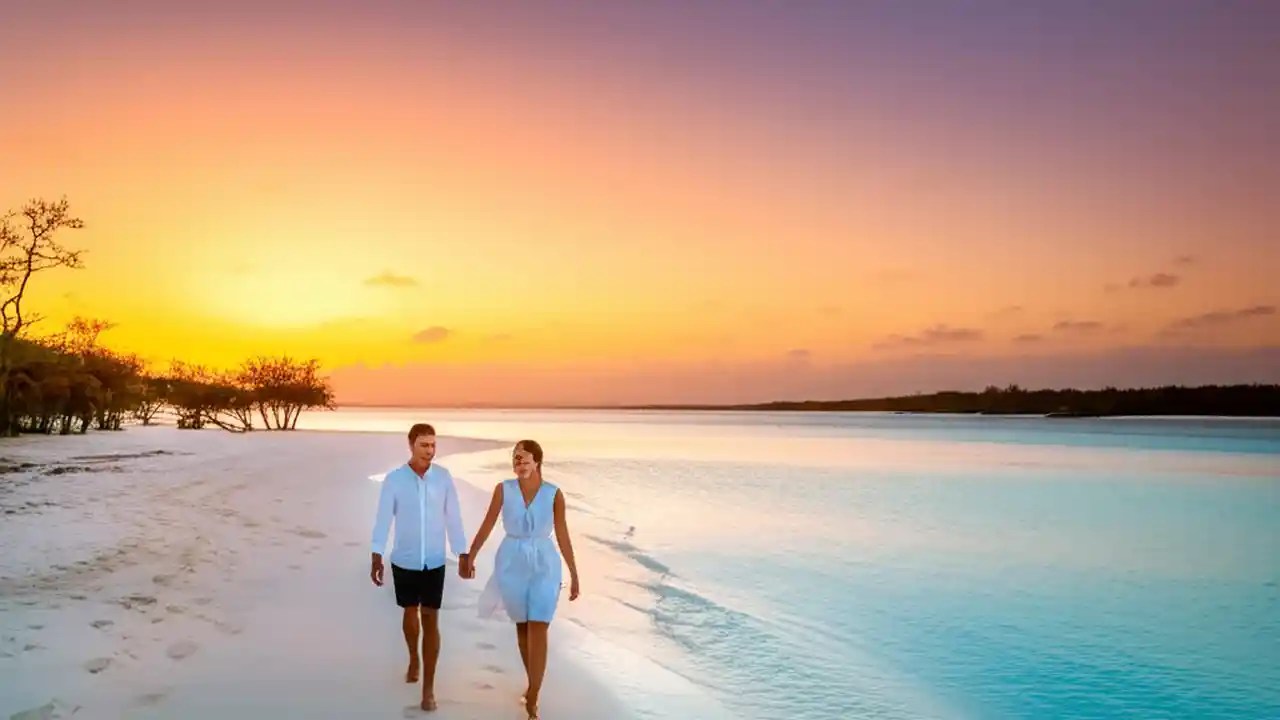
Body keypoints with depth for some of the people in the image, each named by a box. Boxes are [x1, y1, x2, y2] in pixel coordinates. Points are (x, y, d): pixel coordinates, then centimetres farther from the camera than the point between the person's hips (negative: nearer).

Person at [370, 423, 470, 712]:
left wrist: (463, 555, -2)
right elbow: (383, 519, -10)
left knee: (430, 620, -1)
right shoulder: (394, 479, -11)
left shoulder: (444, 477, -7)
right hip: (404, 561, 0)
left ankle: (428, 688, 6)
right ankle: (413, 658, 47)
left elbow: (453, 518, -2)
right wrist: (376, 558, -15)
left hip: (434, 562, 0)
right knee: (410, 613, 18)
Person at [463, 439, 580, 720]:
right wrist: (469, 557, 6)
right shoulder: (503, 489, -6)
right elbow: (487, 526, 2)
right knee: (522, 626, 14)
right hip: (511, 564, 2)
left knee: (538, 631, -7)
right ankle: (533, 685, 34)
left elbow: (563, 536, -2)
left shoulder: (554, 494, -8)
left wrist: (574, 574, 0)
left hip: (543, 565, -2)